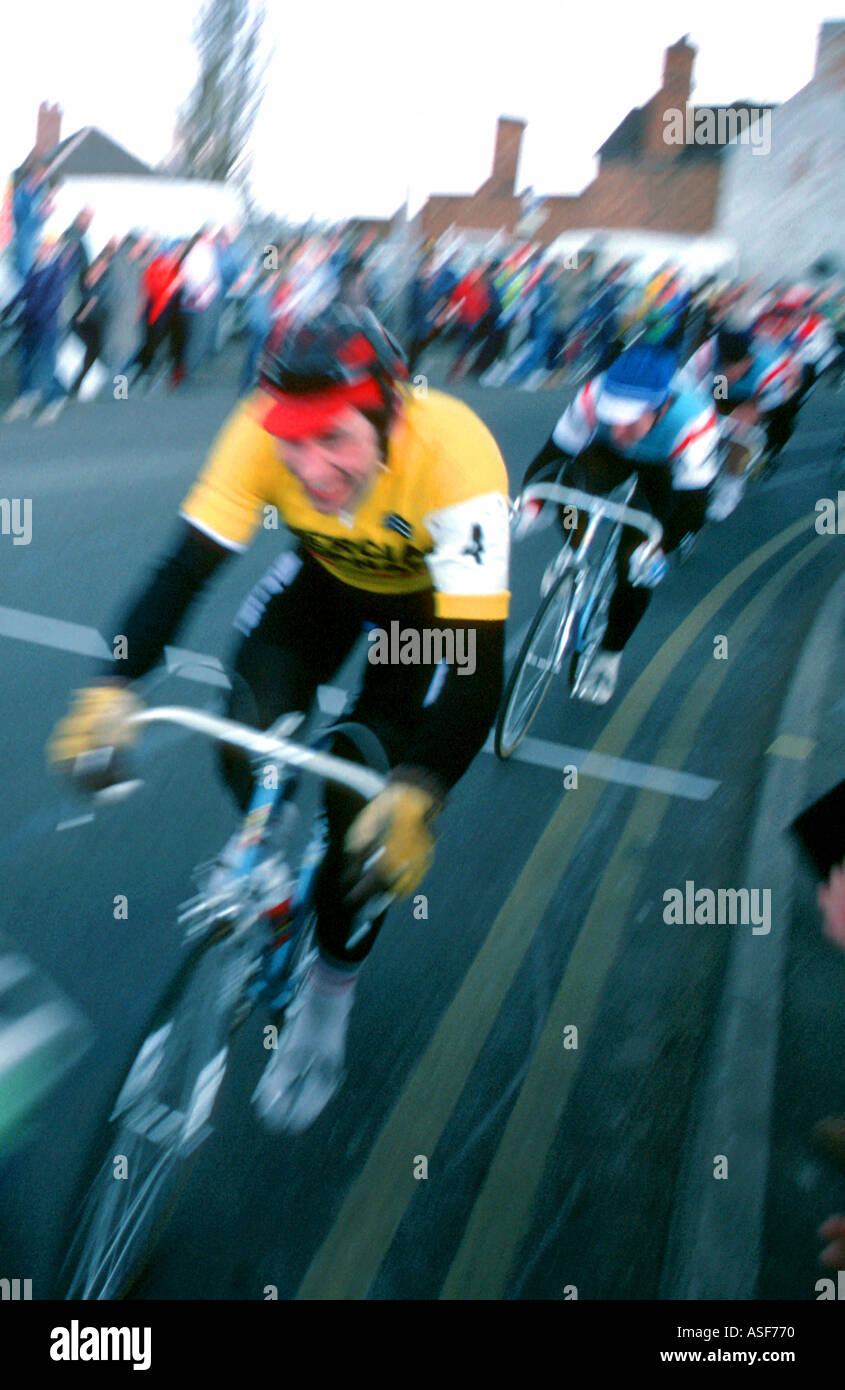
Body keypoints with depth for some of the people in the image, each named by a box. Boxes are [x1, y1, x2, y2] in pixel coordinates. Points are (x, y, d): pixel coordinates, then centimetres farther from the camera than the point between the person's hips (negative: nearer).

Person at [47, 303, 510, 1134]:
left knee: (367, 808, -14)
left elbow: (478, 656, -45)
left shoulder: (453, 454, -41)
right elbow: (187, 565, -30)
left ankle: (329, 995, 12)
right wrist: (112, 688, -45)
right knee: (249, 746, -19)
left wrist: (417, 796, -58)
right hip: (326, 575, 3)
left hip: (427, 596, -2)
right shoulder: (261, 433, -33)